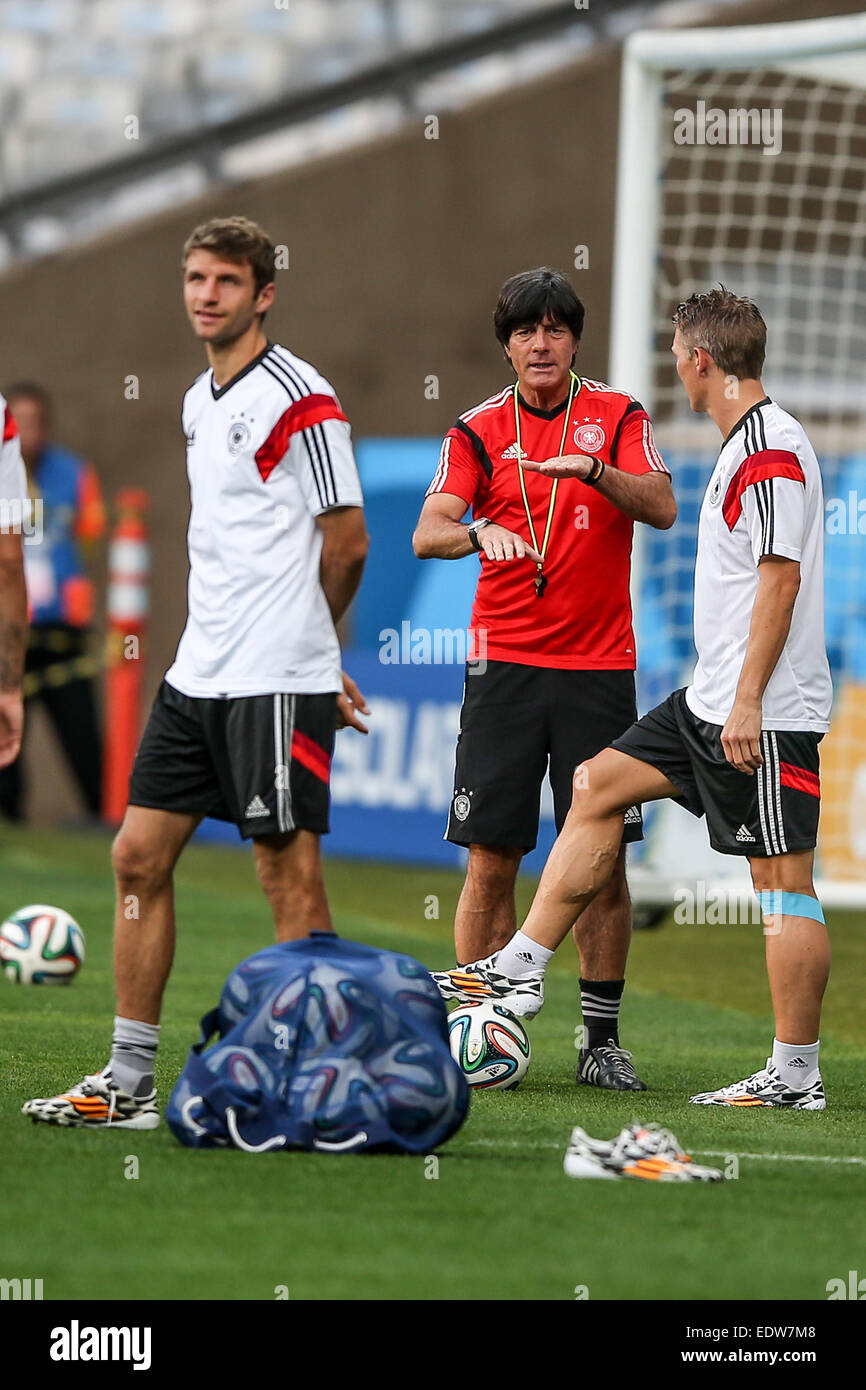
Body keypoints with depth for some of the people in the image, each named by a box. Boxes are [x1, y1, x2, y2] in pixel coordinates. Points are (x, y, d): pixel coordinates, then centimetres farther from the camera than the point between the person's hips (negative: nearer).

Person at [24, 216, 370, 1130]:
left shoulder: (297, 398, -11)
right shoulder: (199, 402, 16)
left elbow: (346, 541, -9)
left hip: (278, 680, -9)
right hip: (198, 672, 9)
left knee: (287, 872, -4)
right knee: (139, 856, 6)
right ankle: (129, 1083, 11)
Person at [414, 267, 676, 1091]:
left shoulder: (617, 418, 5)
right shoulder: (479, 432, 4)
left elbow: (662, 507, -9)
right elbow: (427, 532, -8)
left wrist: (591, 469, -27)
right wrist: (480, 533, -29)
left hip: (600, 667, 0)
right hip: (505, 664, 0)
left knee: (604, 860, 1)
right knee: (492, 859, -3)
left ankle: (602, 1039, 9)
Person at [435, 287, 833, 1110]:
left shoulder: (772, 448, -15)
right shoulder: (744, 446, 16)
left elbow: (782, 578, -20)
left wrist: (748, 700, -22)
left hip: (764, 714, -11)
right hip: (713, 702, 11)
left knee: (782, 883, -7)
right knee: (598, 788, 14)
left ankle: (795, 1073, -5)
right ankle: (519, 971, 17)